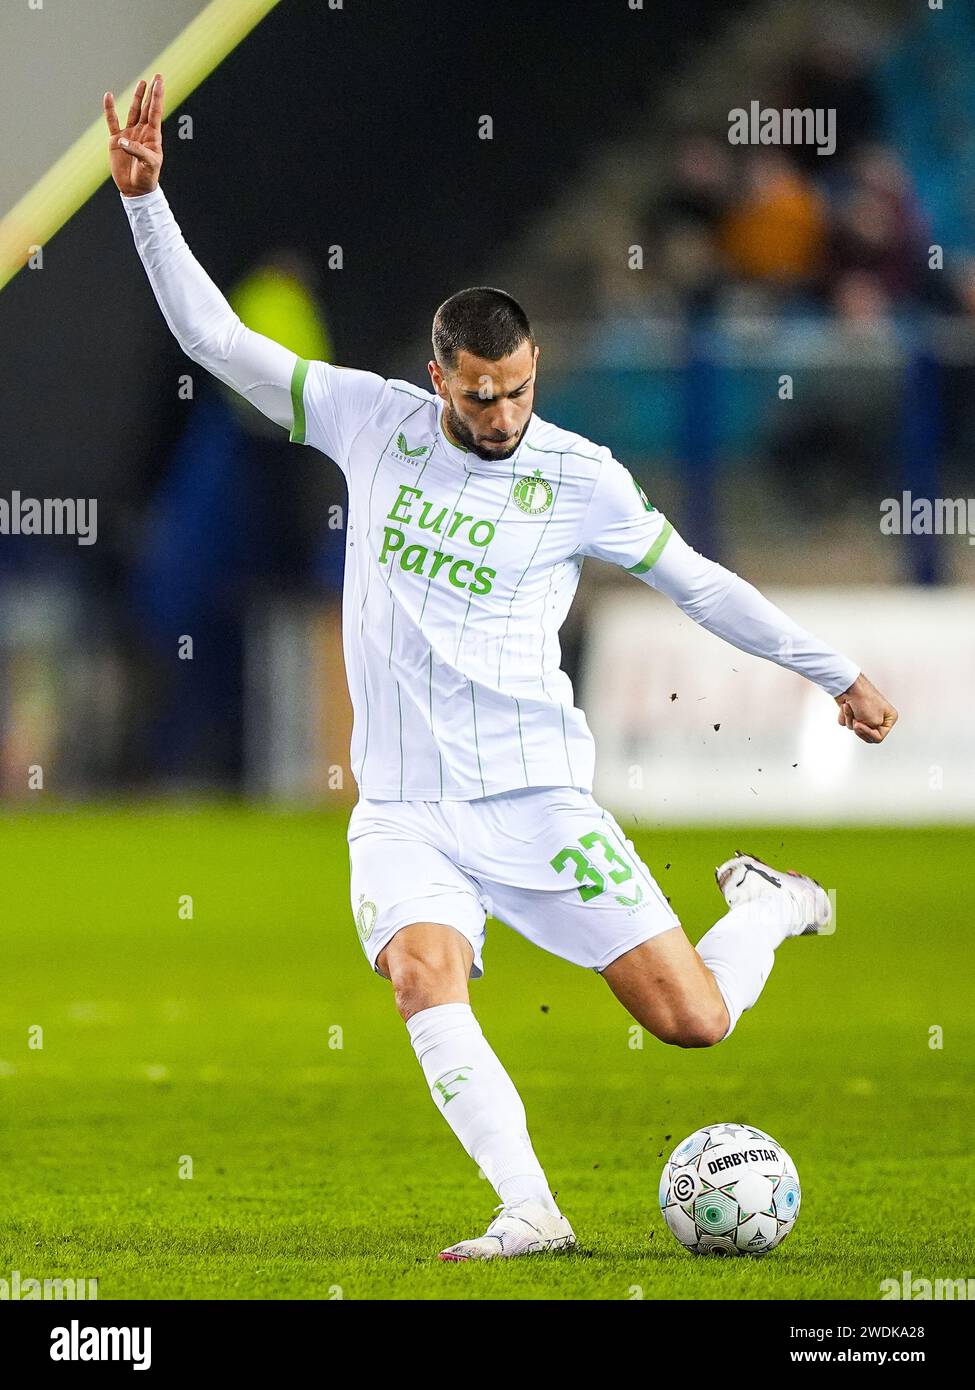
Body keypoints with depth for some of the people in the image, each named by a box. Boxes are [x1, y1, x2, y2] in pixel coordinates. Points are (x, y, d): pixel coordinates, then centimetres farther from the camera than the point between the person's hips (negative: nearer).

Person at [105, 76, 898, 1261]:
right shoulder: (371, 421, 2)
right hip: (403, 811, 1)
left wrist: (836, 674, 12)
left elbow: (695, 582, 9)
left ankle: (767, 907, 27)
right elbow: (216, 339, 3)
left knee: (692, 1020, -6)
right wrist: (143, 198, -6)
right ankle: (529, 1212, -28)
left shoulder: (577, 477, -2)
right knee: (425, 983, -29)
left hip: (534, 797, -1)